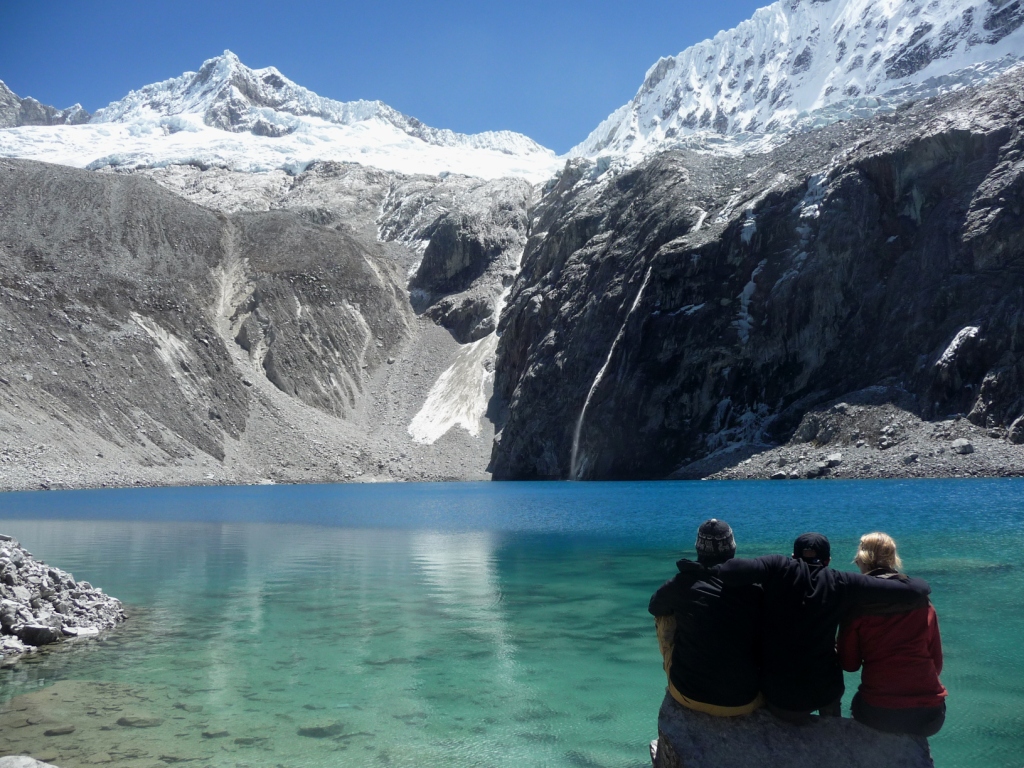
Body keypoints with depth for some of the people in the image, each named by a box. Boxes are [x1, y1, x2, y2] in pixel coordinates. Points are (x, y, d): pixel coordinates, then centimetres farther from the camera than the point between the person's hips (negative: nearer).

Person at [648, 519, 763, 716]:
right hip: (745, 702, 1)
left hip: (690, 696, -1)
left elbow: (654, 607, 14)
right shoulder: (754, 588, -6)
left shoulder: (682, 583, -8)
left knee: (664, 616, 17)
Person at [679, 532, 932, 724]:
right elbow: (914, 591, -5)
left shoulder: (779, 568, -9)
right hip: (825, 691, 1)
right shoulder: (841, 583, -6)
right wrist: (912, 582, 15)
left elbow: (741, 569, -30)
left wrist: (708, 571, -18)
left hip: (778, 695, -1)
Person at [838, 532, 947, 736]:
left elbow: (849, 664, 1)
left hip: (879, 716, -3)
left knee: (858, 701, 29)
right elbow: (937, 663, 10)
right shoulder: (923, 602, 4)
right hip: (930, 716, 3)